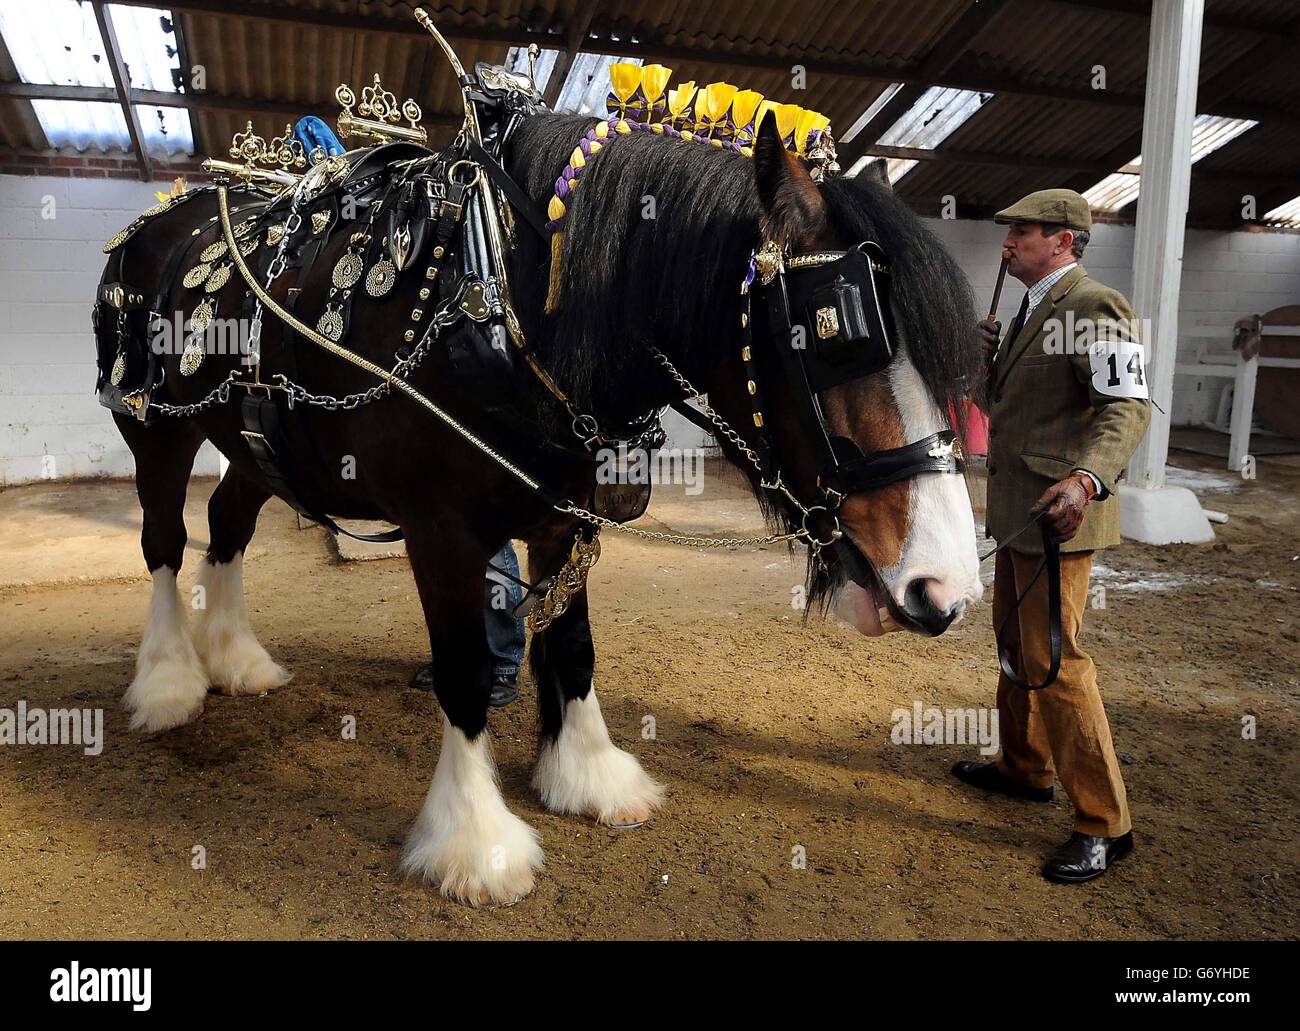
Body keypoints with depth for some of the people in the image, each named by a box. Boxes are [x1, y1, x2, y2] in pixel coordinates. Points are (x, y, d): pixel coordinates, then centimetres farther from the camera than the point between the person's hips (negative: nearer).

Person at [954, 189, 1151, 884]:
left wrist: (1085, 479, -40)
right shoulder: (1034, 311, 17)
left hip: (1057, 510, -11)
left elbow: (1128, 407, -24)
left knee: (1052, 659, -9)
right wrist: (983, 340, 6)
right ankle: (1026, 768, 38)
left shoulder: (1094, 307, -14)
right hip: (1016, 509, 11)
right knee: (1015, 642, 20)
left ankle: (1104, 824, 4)